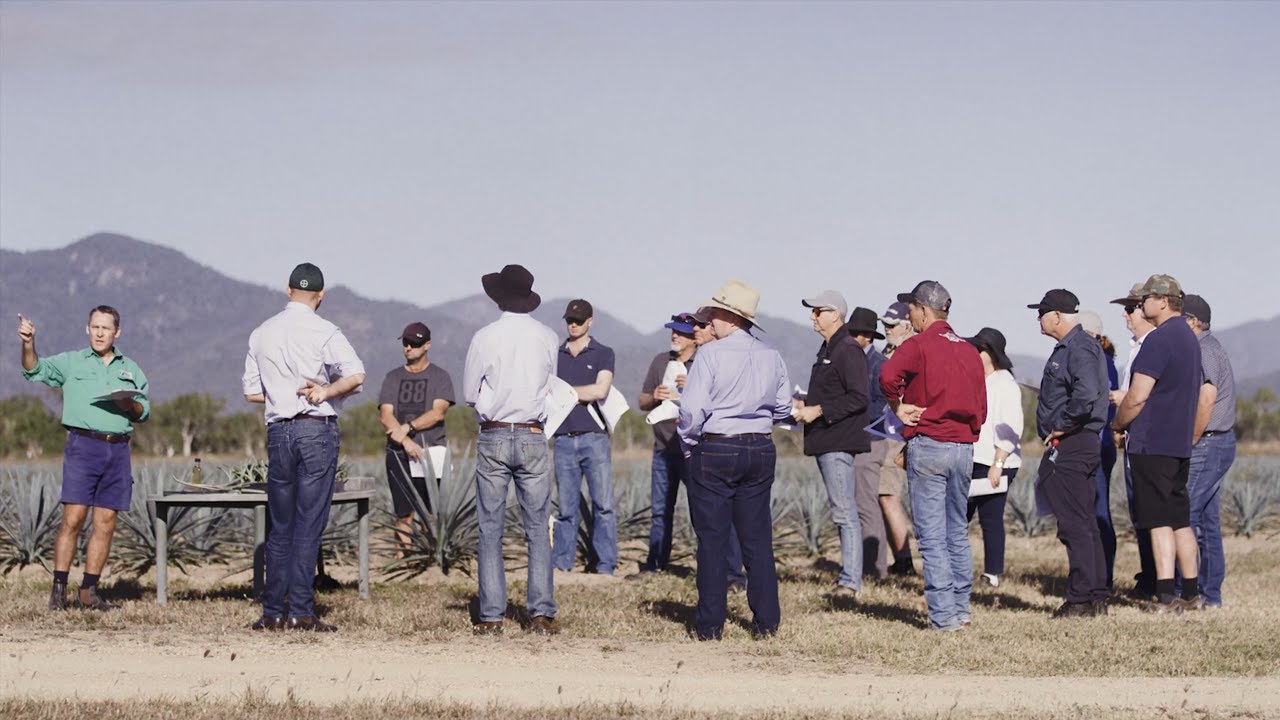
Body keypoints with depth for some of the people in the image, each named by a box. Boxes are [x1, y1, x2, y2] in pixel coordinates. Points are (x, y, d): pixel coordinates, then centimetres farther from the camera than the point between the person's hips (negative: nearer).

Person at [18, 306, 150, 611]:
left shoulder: (130, 369, 18)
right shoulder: (71, 362, 9)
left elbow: (145, 411, 19)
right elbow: (35, 369, -5)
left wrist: (131, 406, -4)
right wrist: (28, 344, -23)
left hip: (118, 449, 3)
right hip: (83, 445, -3)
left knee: (106, 523, 1)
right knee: (73, 518, -12)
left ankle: (88, 591, 6)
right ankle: (58, 589, -8)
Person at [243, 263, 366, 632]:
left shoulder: (261, 334, 9)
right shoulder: (323, 332, -6)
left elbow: (251, 392, 12)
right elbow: (356, 376, -20)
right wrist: (325, 391, -7)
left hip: (278, 431, 4)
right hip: (317, 429, -4)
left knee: (279, 525, 10)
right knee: (309, 523, -3)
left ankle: (272, 612, 9)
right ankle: (301, 611, -6)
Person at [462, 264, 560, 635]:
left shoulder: (485, 337, -5)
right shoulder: (547, 338, 0)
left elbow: (468, 394, 1)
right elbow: (550, 387, 10)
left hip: (493, 439, -1)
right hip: (533, 438, 1)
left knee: (490, 530, 3)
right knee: (538, 528, 5)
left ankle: (491, 615, 1)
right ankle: (541, 612, 0)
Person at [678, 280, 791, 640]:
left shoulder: (710, 354, -12)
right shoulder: (772, 357, 4)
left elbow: (692, 408, -15)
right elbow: (783, 408, 11)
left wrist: (688, 441, 2)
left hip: (714, 450, -5)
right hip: (761, 450, 5)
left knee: (712, 539, 1)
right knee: (758, 537, 10)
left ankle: (710, 624, 3)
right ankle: (767, 621, 10)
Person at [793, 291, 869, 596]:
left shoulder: (848, 350, -13)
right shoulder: (828, 349, 19)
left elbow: (858, 398, -20)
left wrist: (819, 410, -19)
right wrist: (805, 406, 13)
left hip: (839, 441, -11)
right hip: (825, 442, 11)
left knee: (844, 511, -11)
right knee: (842, 511, 13)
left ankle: (850, 581, -12)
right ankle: (849, 575, 18)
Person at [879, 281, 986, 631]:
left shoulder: (918, 346, -7)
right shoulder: (969, 351, 12)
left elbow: (888, 376, -26)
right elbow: (980, 407, 15)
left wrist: (898, 408, -11)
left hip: (928, 445, -6)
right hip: (964, 446, 6)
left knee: (932, 535, -3)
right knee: (958, 532, 16)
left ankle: (943, 615, -6)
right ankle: (962, 607, 18)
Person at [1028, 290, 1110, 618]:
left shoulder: (1079, 348, -15)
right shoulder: (1069, 347, 18)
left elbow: (1086, 394, -29)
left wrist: (1060, 426, -18)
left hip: (1070, 444, -11)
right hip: (1083, 444, 11)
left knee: (1075, 524, -9)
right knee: (1086, 523, 13)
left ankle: (1081, 600, -9)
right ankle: (1097, 597, 17)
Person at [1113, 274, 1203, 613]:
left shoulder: (1159, 339, -15)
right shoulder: (1189, 338, 15)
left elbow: (1137, 397, -18)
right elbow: (1203, 393, 23)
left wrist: (1118, 422, -2)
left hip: (1151, 444, -9)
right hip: (1180, 444, 9)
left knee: (1159, 521, -8)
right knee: (1180, 519, 12)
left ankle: (1165, 597, -11)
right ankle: (1191, 594, 15)